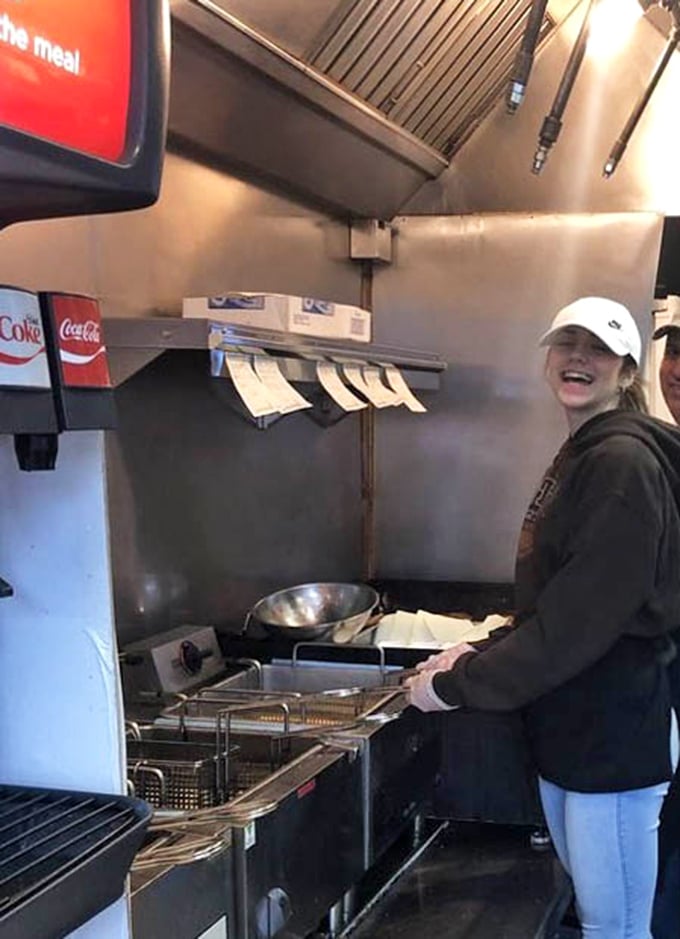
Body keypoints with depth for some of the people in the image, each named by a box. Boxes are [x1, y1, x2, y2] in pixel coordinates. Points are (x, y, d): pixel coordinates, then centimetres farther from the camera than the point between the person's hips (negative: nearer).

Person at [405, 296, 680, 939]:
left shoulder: (624, 463, -19)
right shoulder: (578, 455, 12)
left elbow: (578, 621, -24)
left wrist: (458, 686, -18)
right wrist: (483, 654, 5)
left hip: (615, 738, -9)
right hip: (565, 730, 9)